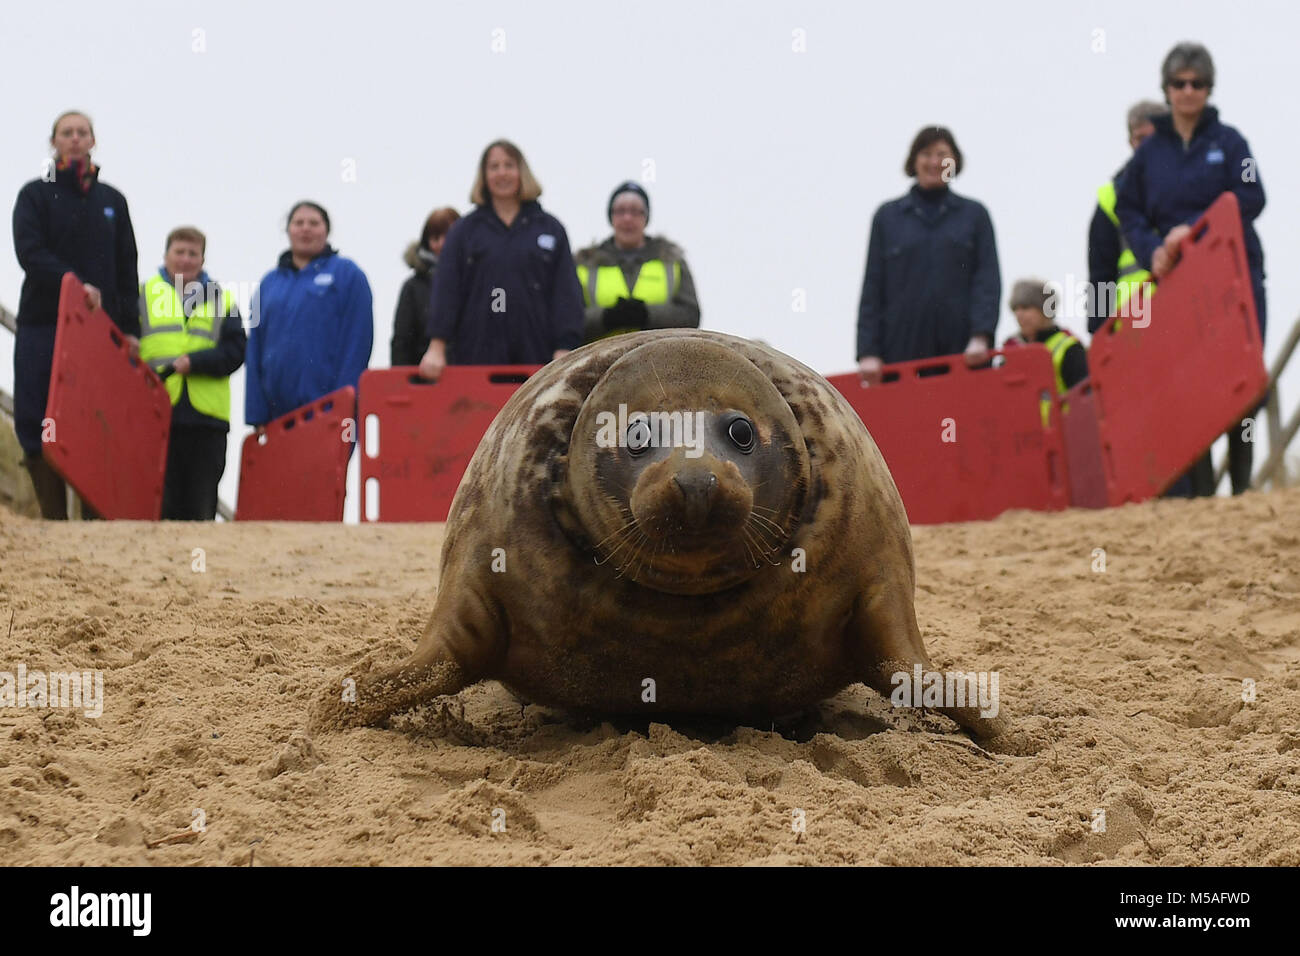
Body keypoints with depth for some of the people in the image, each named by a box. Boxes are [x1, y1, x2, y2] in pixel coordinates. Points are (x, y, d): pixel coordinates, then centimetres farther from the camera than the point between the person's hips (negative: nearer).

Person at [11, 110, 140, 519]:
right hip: (43, 326, -2)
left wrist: (129, 328, 6)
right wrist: (74, 282, -23)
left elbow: (127, 269, 15)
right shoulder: (35, 195, 8)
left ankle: (96, 517, -4)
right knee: (39, 425, -7)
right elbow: (30, 252, -7)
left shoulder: (112, 200, 17)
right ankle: (54, 519, -3)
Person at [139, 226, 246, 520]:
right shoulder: (145, 294, 13)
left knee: (200, 510, 3)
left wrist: (193, 362, -12)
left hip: (206, 417, 1)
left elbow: (235, 350, 3)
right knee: (160, 507, -2)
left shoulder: (221, 298, 15)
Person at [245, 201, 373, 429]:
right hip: (279, 408, 5)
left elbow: (357, 342, -4)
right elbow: (255, 350, 15)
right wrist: (257, 414, 7)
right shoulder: (270, 282, 17)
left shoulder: (347, 274, 3)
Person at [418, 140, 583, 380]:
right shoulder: (464, 230, 11)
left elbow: (566, 293, 6)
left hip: (536, 354, 0)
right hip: (476, 354, 0)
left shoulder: (551, 228, 11)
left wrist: (564, 349, -5)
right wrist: (437, 346, -7)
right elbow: (445, 289, 4)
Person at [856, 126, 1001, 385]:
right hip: (903, 349, 0)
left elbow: (988, 281, 4)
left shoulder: (974, 215, 11)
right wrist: (868, 351, -2)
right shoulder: (888, 217, 12)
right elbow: (872, 288, 8)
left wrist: (981, 336, -12)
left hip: (961, 348, 0)